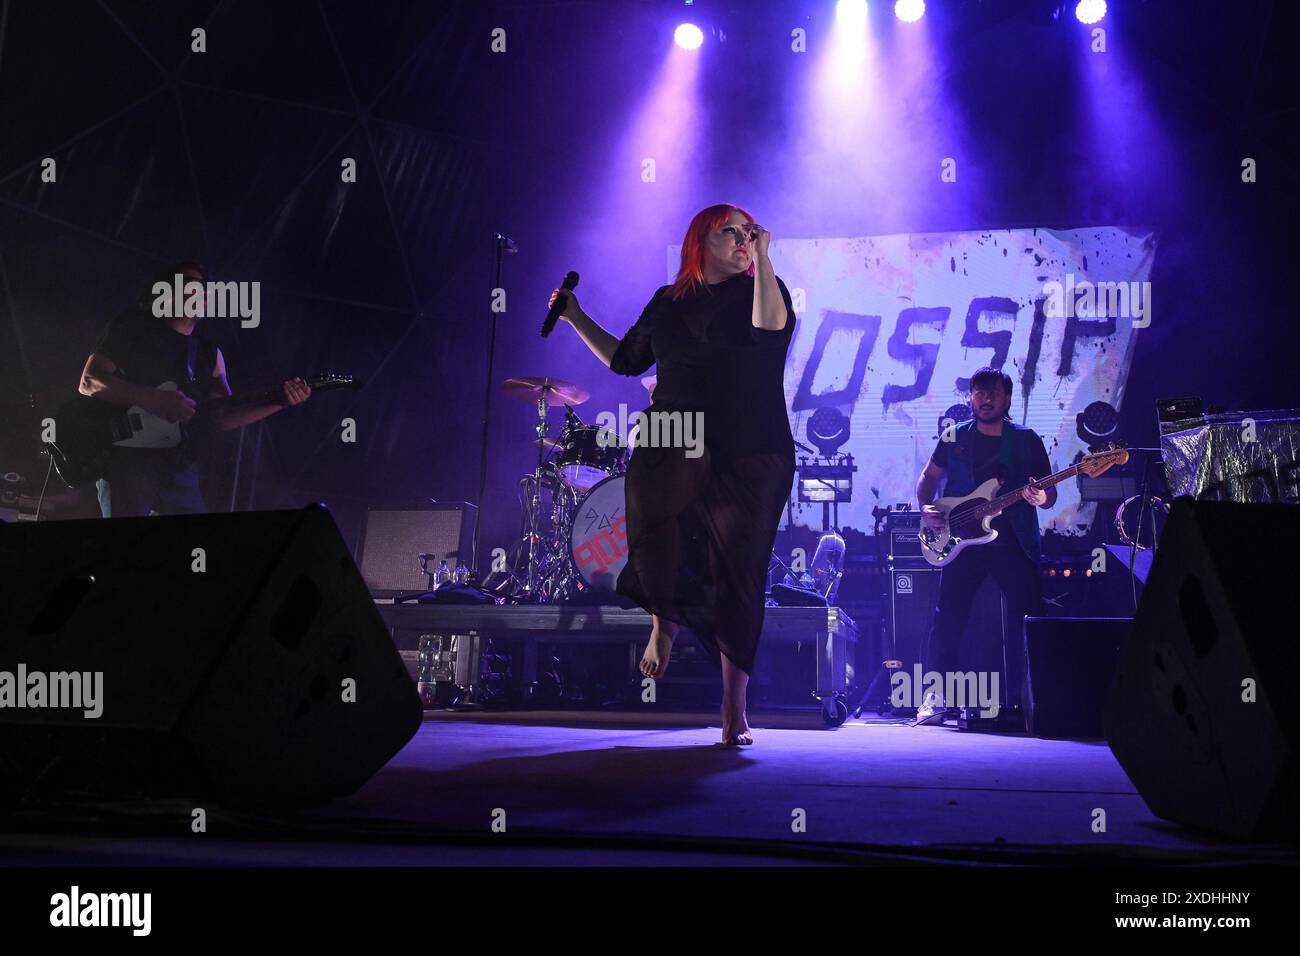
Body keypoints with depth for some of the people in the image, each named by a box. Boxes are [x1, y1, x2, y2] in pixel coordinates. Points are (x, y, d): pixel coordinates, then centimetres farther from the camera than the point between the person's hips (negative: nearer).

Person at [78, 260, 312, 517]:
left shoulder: (209, 353, 20)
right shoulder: (131, 328, 5)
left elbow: (224, 417, 13)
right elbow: (88, 382, -6)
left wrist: (281, 401, -2)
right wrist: (154, 400, -20)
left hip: (179, 468, 5)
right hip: (126, 461, -5)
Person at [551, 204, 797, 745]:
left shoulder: (760, 290, 7)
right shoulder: (668, 303, 17)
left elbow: (772, 326, -17)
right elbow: (624, 360, 25)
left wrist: (762, 257, -13)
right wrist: (576, 319, 21)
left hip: (748, 457, -2)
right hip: (674, 449, 2)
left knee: (736, 578, -4)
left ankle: (734, 711, 2)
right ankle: (664, 620, 7)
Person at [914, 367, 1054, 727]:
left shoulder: (1027, 440, 4)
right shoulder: (955, 437, 8)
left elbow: (1050, 494, 4)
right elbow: (929, 476, 17)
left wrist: (1040, 497, -20)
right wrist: (925, 508, -2)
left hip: (1013, 543, 0)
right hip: (963, 540, 0)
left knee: (1029, 618, -4)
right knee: (948, 618, -4)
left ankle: (1023, 699, 8)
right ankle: (936, 698, 4)